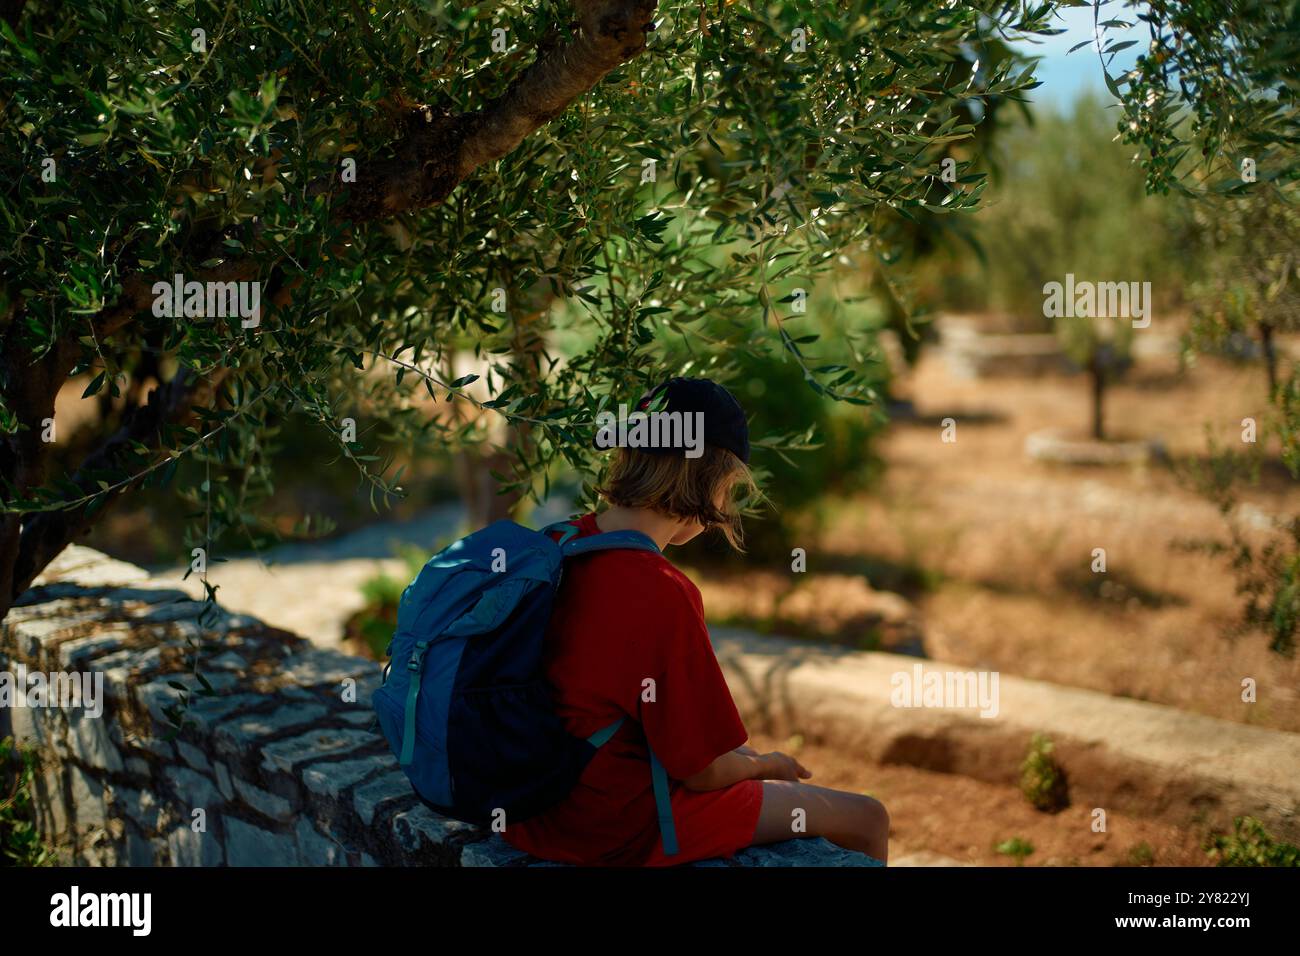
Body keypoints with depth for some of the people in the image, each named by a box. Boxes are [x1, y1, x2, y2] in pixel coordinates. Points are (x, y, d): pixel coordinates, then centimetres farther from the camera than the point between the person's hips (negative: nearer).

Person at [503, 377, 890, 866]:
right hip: (622, 832, -9)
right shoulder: (662, 595, -28)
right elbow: (702, 770, -21)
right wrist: (765, 765, 2)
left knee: (745, 757, 33)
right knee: (866, 820, 3)